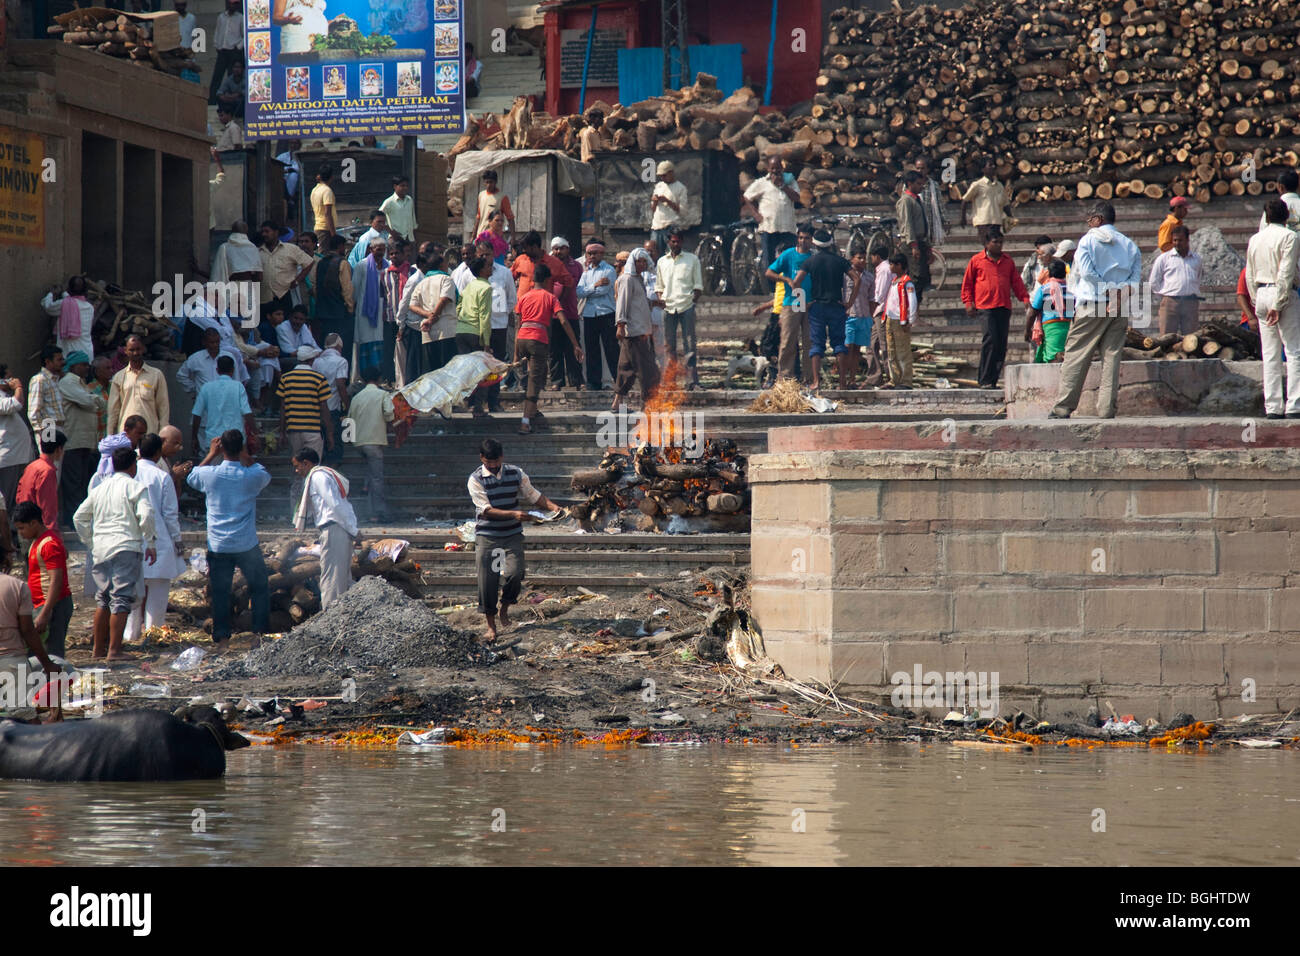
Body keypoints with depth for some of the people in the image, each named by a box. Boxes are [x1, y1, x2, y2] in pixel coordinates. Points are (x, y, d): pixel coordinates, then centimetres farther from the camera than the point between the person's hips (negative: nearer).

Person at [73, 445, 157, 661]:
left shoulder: (100, 489, 14)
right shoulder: (136, 488, -3)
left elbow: (79, 517, 15)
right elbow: (146, 516, -15)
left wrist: (89, 542, 22)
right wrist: (150, 543, -3)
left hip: (100, 549, 6)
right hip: (126, 549, -6)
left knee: (103, 599, 14)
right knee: (121, 599, -6)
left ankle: (98, 648, 18)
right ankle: (114, 650, -11)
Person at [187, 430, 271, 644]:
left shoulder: (210, 474, -7)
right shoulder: (252, 476, -8)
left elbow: (191, 478, 17)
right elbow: (266, 475, 17)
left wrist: (211, 455, 21)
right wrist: (246, 457, 17)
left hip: (218, 546, 1)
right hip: (246, 545, -1)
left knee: (220, 593, 6)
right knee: (260, 588, 14)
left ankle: (221, 636, 5)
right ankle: (261, 631, 14)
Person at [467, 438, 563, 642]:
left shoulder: (516, 473, 3)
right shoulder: (476, 480, -8)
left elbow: (533, 495, 12)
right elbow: (486, 510, -17)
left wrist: (553, 507, -6)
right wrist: (514, 514, -28)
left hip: (512, 535, 2)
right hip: (486, 536, -2)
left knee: (515, 574, -16)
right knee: (487, 581, -3)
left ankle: (504, 606, 13)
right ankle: (491, 626, 12)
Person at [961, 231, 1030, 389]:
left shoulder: (1008, 261, 18)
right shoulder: (976, 261, 7)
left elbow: (1016, 282, 20)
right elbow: (967, 283, 9)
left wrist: (1025, 298, 8)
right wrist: (969, 303, 0)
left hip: (1004, 308, 5)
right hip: (985, 307, -5)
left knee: (1001, 345, 2)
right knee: (991, 341, -16)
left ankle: (993, 380, 8)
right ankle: (985, 381, -12)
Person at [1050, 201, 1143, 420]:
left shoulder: (1088, 240, 1)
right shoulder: (1130, 245, 13)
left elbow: (1087, 272, -11)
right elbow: (1135, 279, 2)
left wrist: (1110, 292, -9)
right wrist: (1119, 295, -10)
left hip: (1091, 304, -4)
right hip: (1120, 309, 4)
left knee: (1076, 354, -1)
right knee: (1111, 356, 4)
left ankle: (1064, 407, -4)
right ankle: (1107, 408, -2)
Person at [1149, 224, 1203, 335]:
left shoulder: (1196, 259, 17)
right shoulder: (1163, 258, 9)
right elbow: (1153, 283, 10)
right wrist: (1165, 297, 5)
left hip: (1191, 304, 2)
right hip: (1170, 302, -2)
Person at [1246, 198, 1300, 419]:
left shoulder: (1255, 239, 12)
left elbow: (1250, 276, 13)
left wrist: (1258, 302, 16)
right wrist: (1278, 305, -15)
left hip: (1261, 294, 6)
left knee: (1270, 354, 8)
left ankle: (1272, 406, 5)